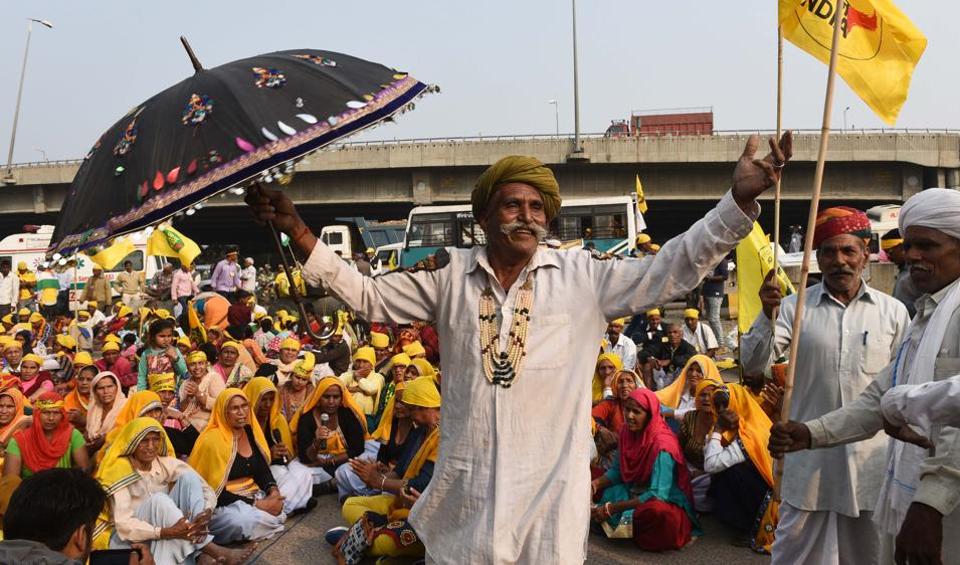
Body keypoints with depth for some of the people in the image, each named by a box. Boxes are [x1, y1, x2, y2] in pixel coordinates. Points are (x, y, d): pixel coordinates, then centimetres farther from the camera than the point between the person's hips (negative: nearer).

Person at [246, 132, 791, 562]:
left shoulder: (583, 278, -1)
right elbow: (367, 296, 6)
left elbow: (673, 269, -3)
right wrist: (298, 230, -2)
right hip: (464, 493, 2)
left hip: (551, 491, -1)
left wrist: (740, 199, -13)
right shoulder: (449, 275, 3)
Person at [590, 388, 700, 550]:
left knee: (658, 511, -40)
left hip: (666, 503, -7)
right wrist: (595, 483, -14)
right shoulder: (627, 432, -4)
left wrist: (612, 509, -29)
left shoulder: (662, 444, -25)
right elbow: (617, 471, 7)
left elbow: (658, 495, -29)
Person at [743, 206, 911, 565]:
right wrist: (767, 313, -25)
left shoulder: (893, 312, 2)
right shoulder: (795, 307, -2)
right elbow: (753, 365, -10)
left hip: (872, 459, 2)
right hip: (810, 457, -1)